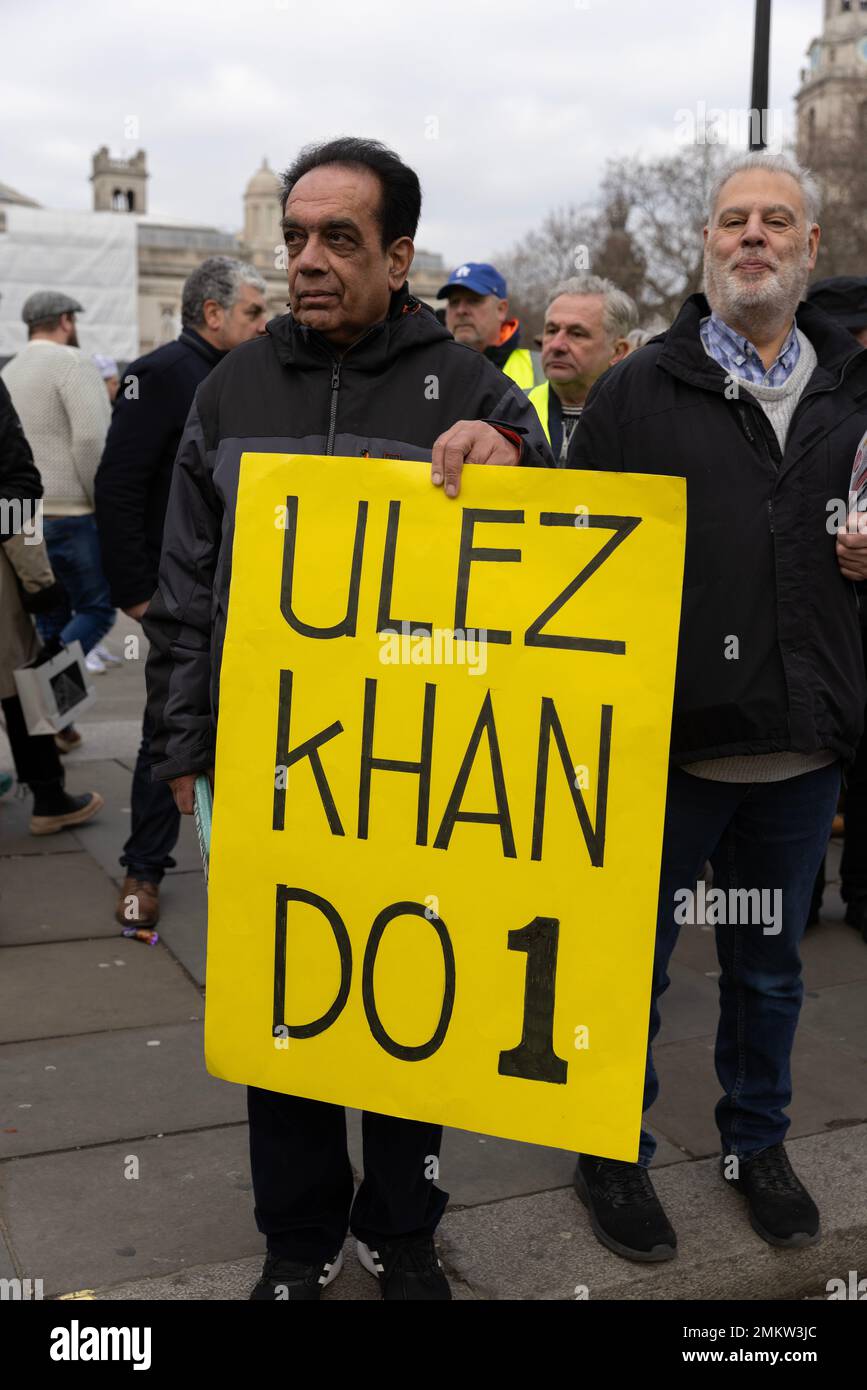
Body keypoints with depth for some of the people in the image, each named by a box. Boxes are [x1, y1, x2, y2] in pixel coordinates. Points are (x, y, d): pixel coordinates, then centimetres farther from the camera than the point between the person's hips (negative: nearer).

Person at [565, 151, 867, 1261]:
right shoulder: (639, 390, -1)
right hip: (667, 742, -3)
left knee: (770, 966, 19)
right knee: (631, 961, 11)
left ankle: (756, 1141, 41)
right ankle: (615, 1152, 32)